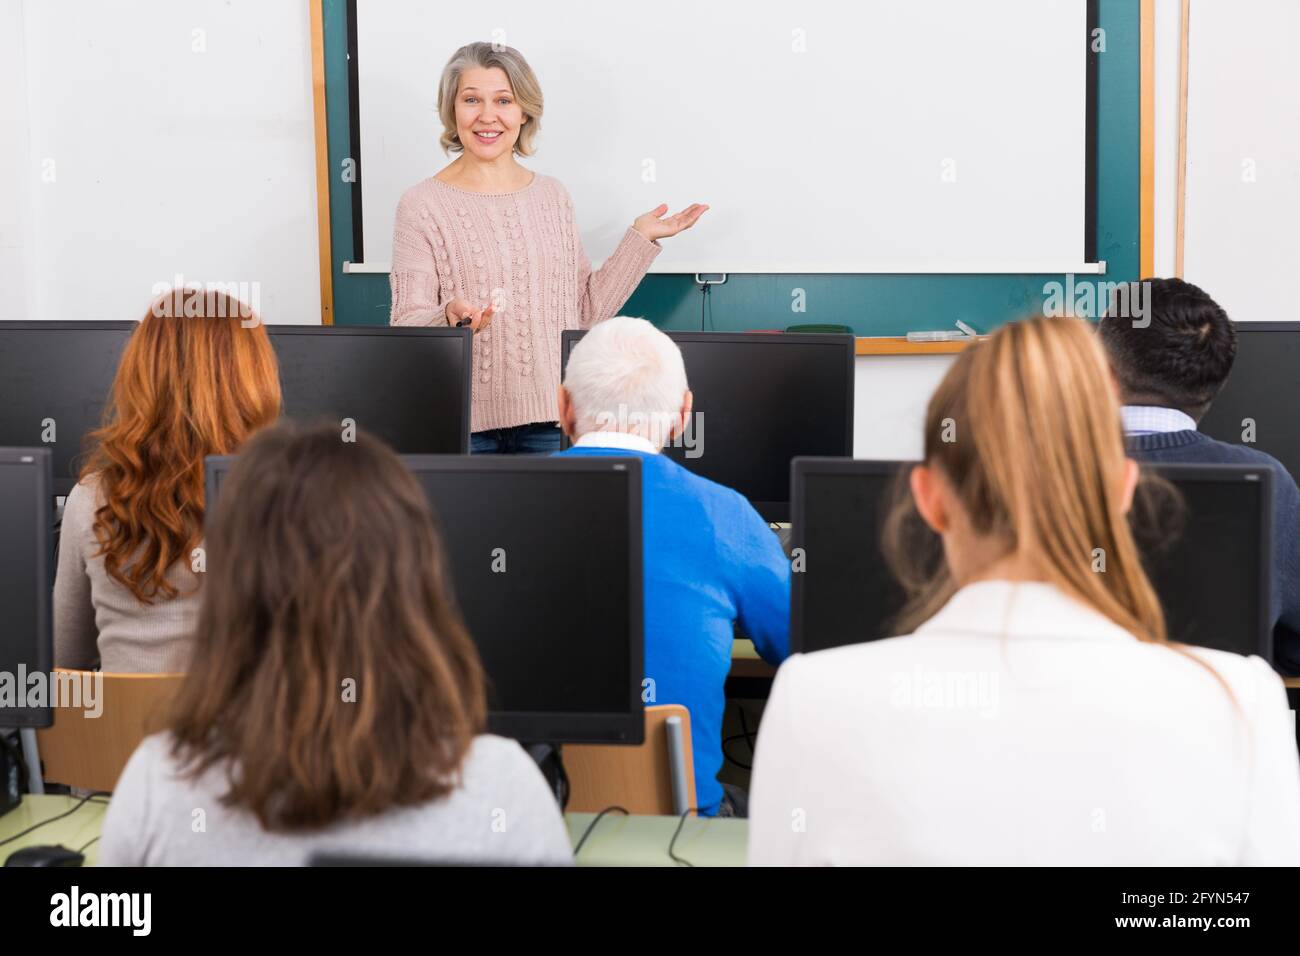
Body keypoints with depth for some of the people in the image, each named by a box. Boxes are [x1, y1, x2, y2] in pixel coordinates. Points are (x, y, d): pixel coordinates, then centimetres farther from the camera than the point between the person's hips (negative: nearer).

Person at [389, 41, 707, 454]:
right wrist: (451, 317, -26)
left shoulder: (553, 195, 10)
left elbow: (585, 310, 10)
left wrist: (640, 238, 7)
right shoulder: (423, 204, -3)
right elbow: (406, 327, -6)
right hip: (465, 421, -3)